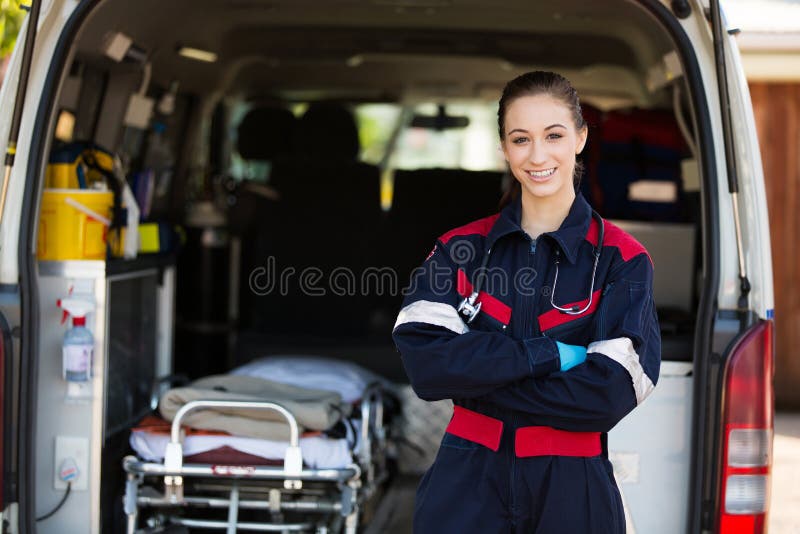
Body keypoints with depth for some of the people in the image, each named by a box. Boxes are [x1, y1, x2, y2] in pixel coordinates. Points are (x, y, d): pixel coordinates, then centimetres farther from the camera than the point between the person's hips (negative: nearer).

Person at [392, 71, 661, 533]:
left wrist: (473, 379, -14)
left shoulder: (622, 261, -5)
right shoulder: (460, 248, 2)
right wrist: (546, 354, -18)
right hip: (466, 482, 2)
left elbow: (610, 393, -16)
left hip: (572, 491, -1)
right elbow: (422, 360, -12)